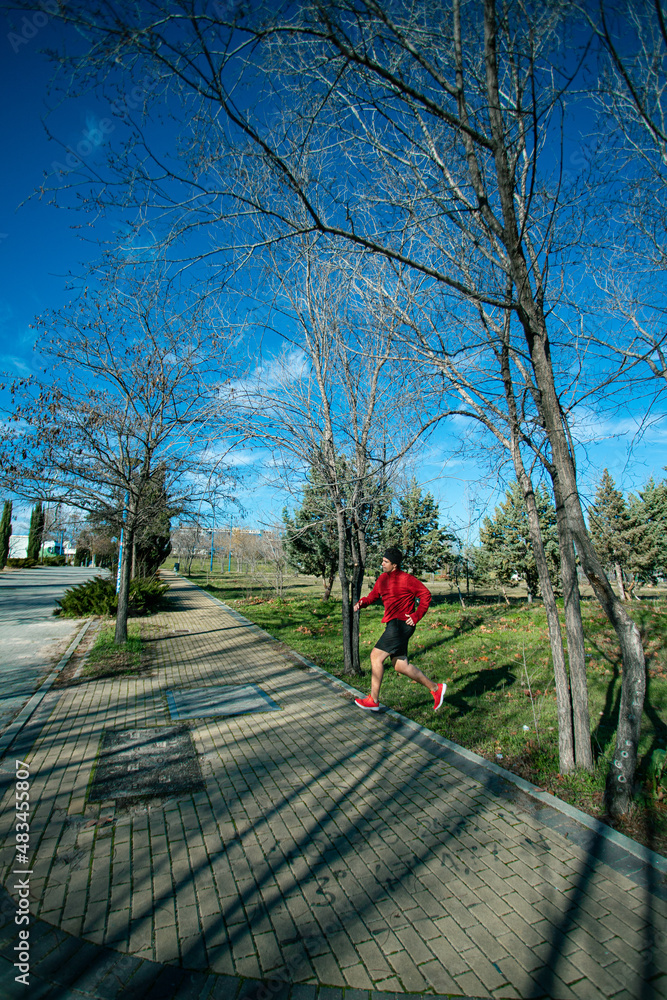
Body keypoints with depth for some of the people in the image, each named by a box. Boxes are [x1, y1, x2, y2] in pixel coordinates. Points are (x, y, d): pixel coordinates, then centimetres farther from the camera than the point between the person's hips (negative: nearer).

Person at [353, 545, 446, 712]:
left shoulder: (406, 579, -11)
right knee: (400, 666, 10)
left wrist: (416, 615, -16)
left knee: (376, 656, -9)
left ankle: (373, 700, 4)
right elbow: (373, 595, 18)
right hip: (393, 625, 9)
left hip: (401, 624, -9)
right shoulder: (382, 578, 12)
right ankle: (435, 688, 23)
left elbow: (425, 594, -9)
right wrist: (362, 602, -2)